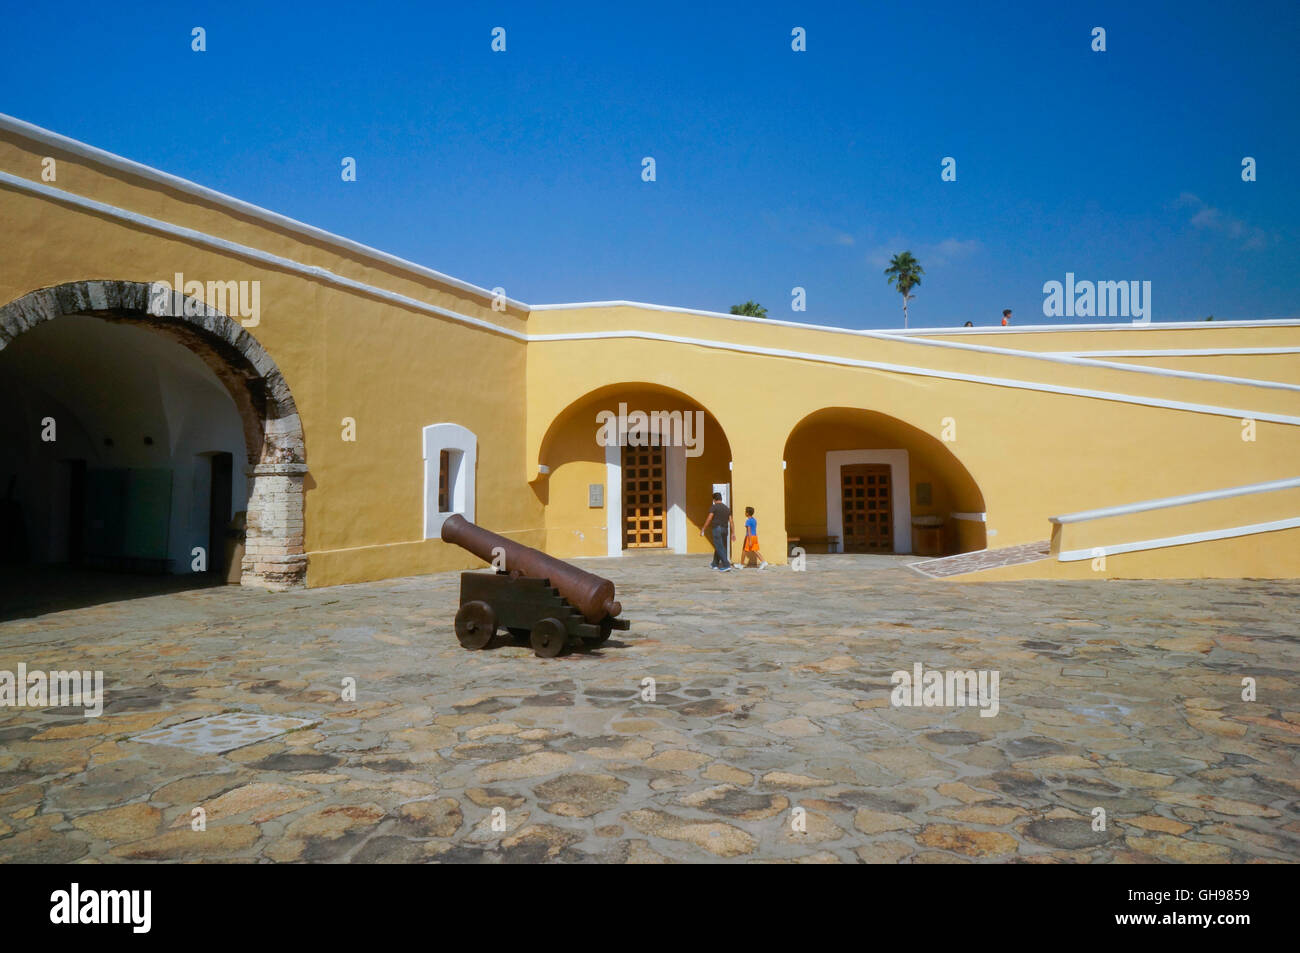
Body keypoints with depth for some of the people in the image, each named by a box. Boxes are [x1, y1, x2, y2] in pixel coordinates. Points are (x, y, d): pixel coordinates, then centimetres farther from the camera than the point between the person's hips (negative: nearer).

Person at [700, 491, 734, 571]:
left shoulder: (714, 507, -7)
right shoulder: (727, 508, 12)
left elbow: (709, 520, -12)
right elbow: (731, 522, 8)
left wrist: (703, 530, -5)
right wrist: (733, 533, 8)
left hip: (717, 528, -7)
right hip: (725, 529, 7)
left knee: (720, 548, -7)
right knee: (718, 547, 19)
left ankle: (726, 565, -14)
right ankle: (715, 564, 30)